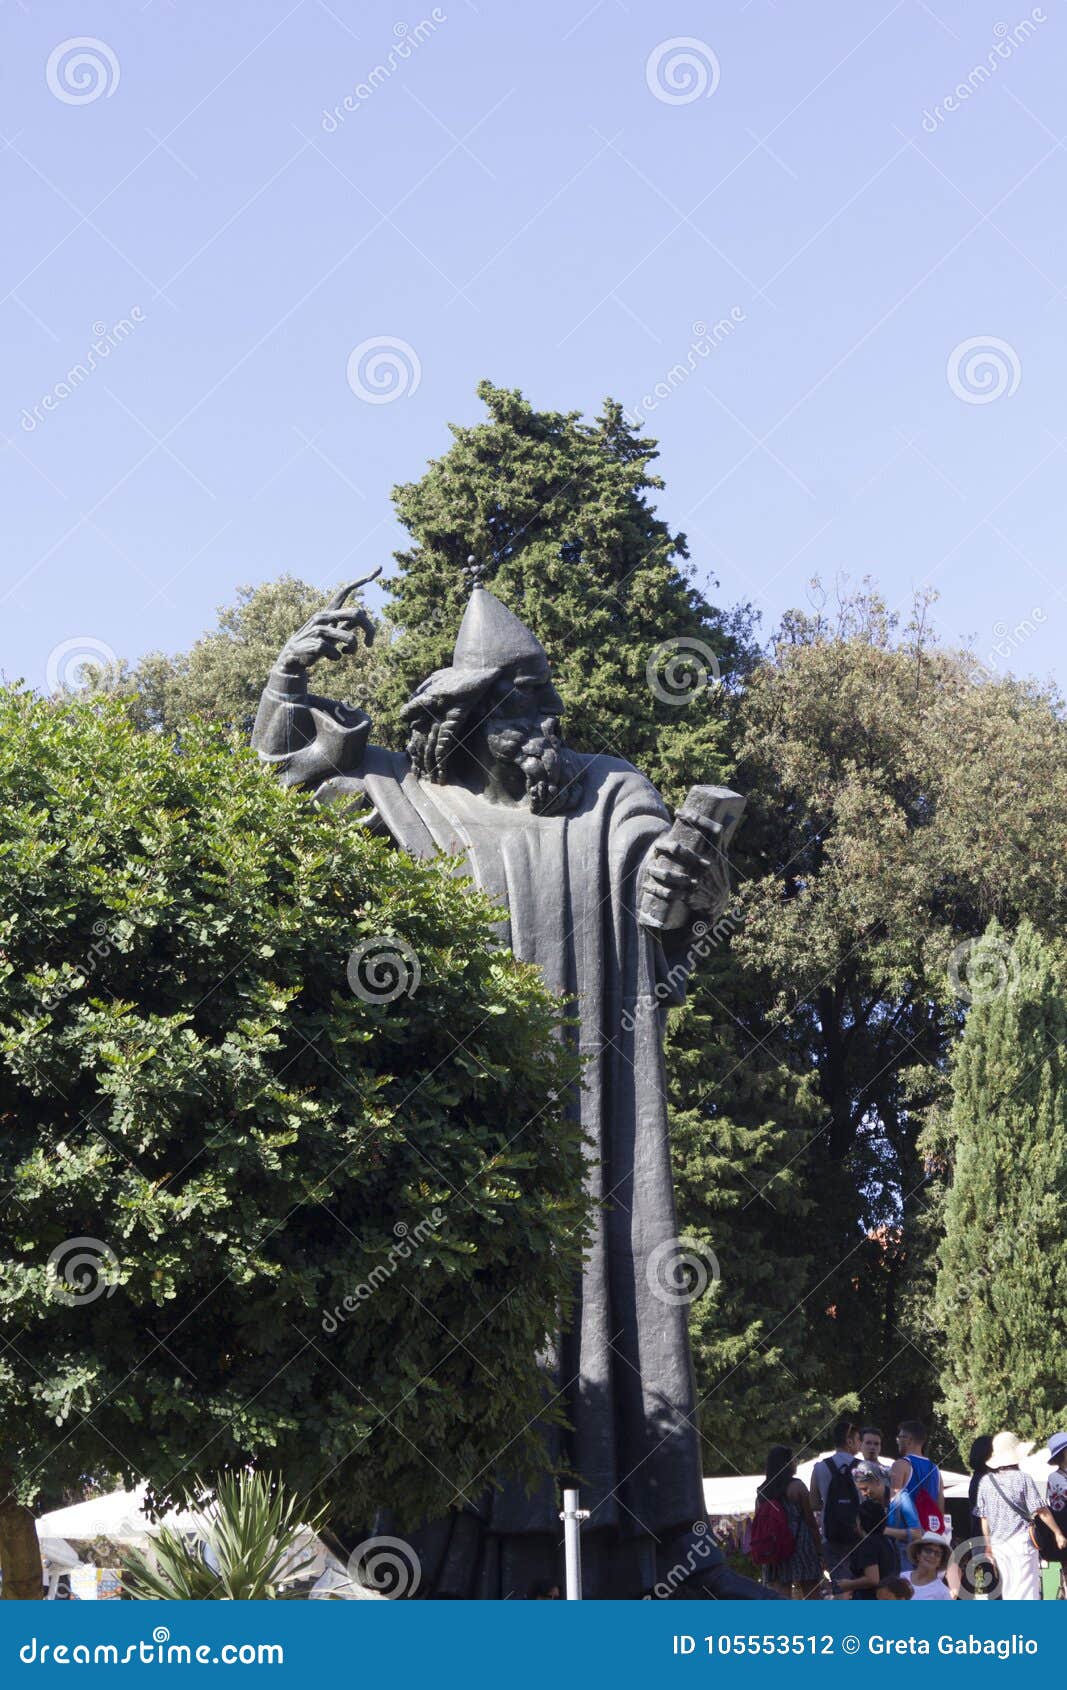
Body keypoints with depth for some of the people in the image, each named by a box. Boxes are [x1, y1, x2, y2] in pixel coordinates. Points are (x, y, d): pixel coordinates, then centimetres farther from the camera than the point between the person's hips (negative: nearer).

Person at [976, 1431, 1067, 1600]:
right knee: (1028, 1591, -1)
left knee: (1008, 1591, 11)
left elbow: (984, 1518, 8)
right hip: (1021, 1540, -4)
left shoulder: (986, 1481, 3)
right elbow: (1041, 1510, -9)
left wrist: (988, 1544, 16)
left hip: (998, 1543, 4)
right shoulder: (1022, 1478, -9)